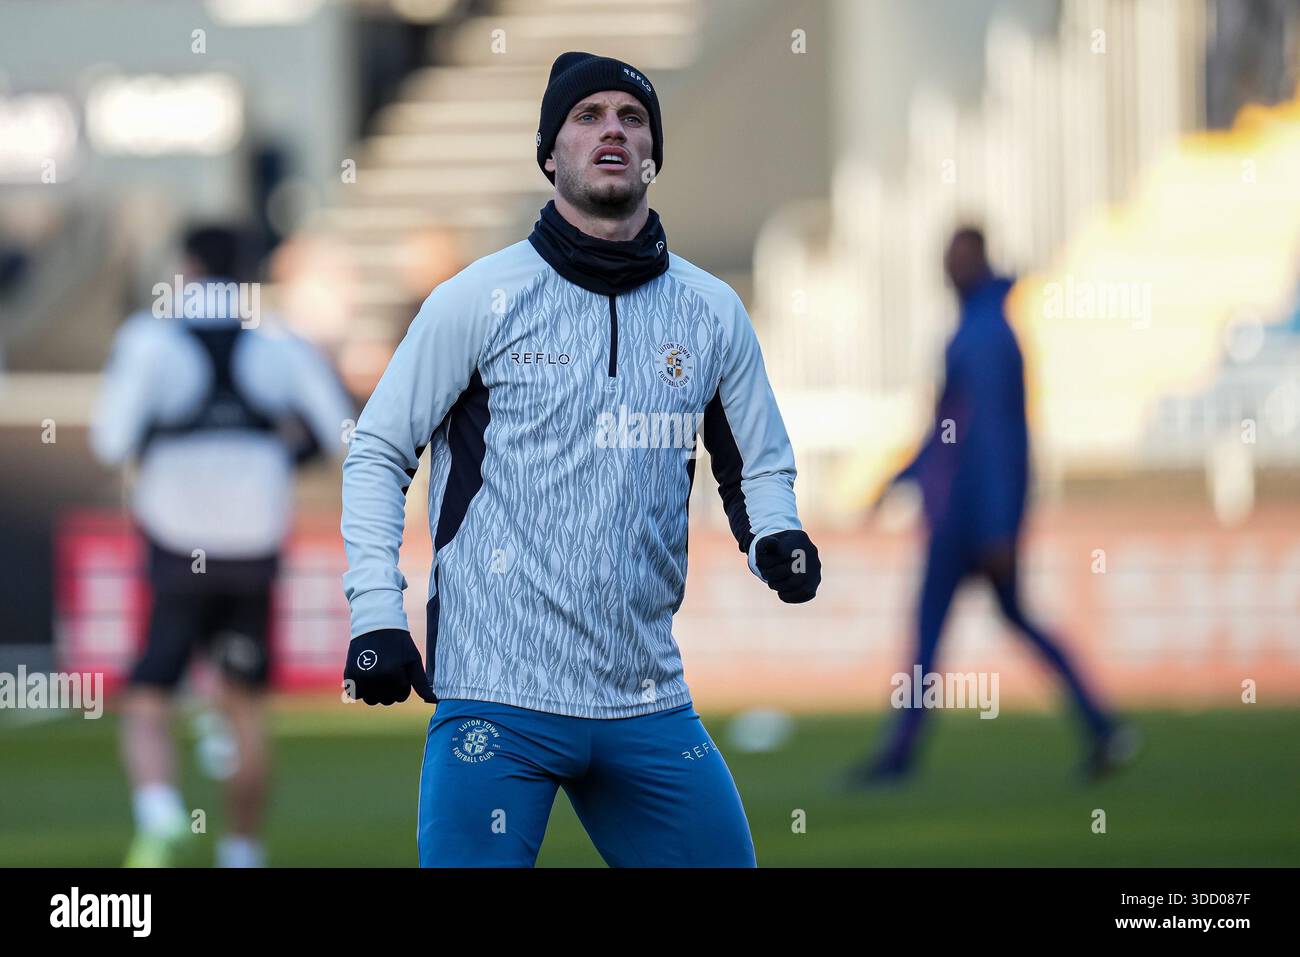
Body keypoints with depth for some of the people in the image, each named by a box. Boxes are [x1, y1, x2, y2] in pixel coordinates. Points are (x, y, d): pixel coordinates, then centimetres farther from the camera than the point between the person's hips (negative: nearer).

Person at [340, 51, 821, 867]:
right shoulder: (482, 299, -1)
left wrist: (776, 537, -2)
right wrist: (376, 611, -5)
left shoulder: (712, 312, 9)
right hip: (498, 697, -4)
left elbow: (761, 464, 20)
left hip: (649, 703, 4)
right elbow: (379, 453, 4)